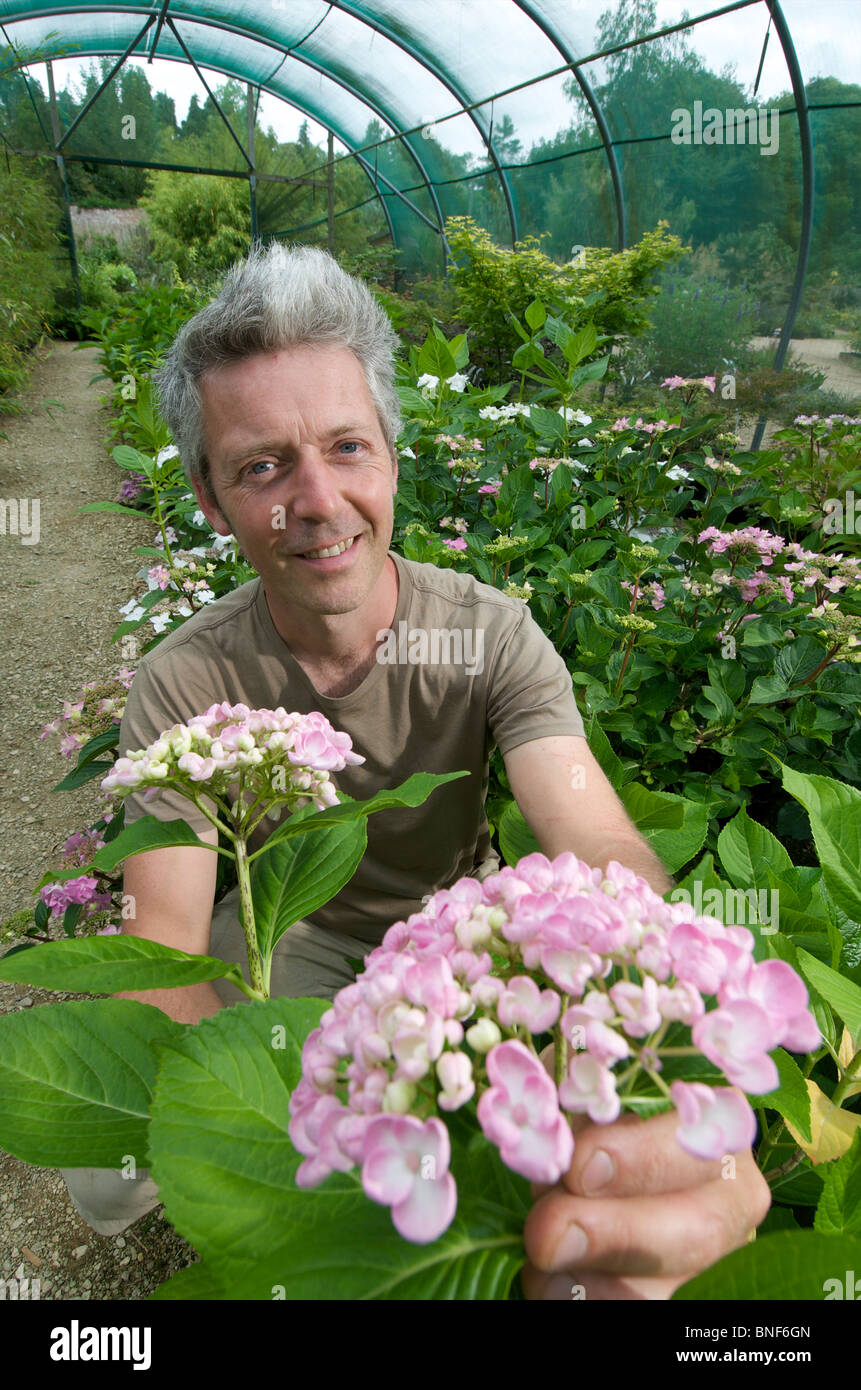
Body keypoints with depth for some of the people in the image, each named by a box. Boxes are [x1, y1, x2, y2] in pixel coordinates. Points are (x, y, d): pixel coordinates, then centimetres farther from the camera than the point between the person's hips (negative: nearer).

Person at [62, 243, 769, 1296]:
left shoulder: (492, 636, -24)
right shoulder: (184, 686, -22)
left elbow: (600, 849, -36)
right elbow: (162, 947, -27)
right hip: (294, 927, 1)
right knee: (105, 1183, -12)